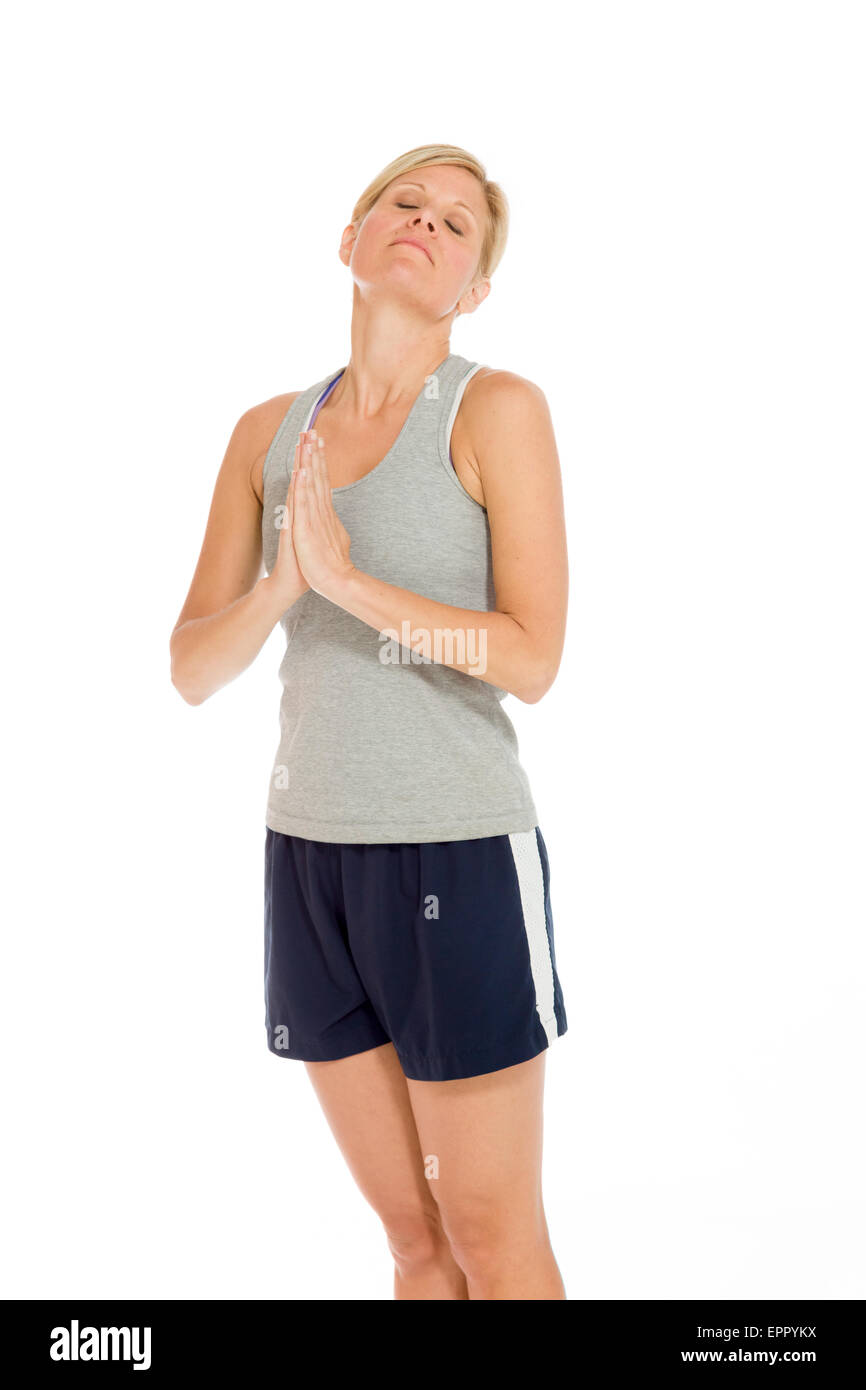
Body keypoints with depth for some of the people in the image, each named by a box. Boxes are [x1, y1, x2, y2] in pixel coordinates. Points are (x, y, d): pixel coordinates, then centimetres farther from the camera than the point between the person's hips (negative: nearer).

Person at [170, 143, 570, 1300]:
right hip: (310, 850, 4)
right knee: (412, 1239, 17)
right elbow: (192, 669, 4)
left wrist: (347, 577, -19)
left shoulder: (498, 409, -7)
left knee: (493, 1243, 8)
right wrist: (281, 584, -15)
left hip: (457, 854, -4)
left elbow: (533, 659, -14)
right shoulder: (269, 432, 6)